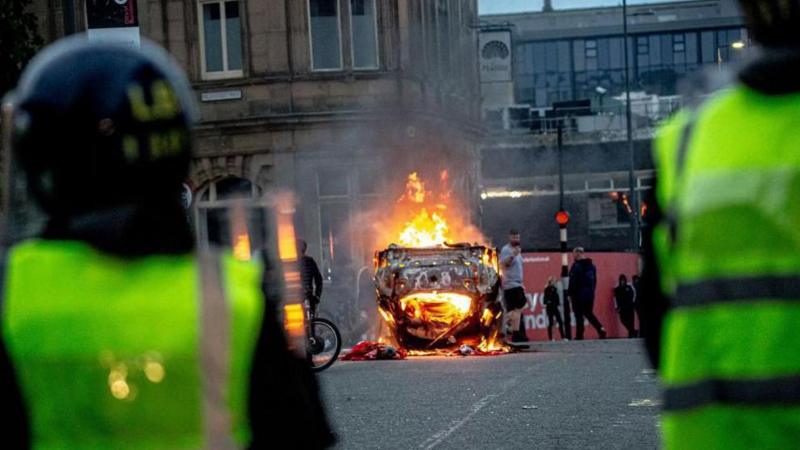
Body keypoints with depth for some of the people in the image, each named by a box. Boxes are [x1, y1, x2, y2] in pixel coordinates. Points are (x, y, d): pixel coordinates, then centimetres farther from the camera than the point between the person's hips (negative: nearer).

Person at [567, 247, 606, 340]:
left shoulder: (576, 266, -13)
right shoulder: (591, 265, 11)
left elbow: (573, 281, -15)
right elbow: (594, 280, 16)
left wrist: (570, 293, -8)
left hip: (579, 295, -7)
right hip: (590, 294, 7)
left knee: (579, 315, -2)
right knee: (589, 313, 17)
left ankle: (579, 335, -3)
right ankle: (600, 329, 1)